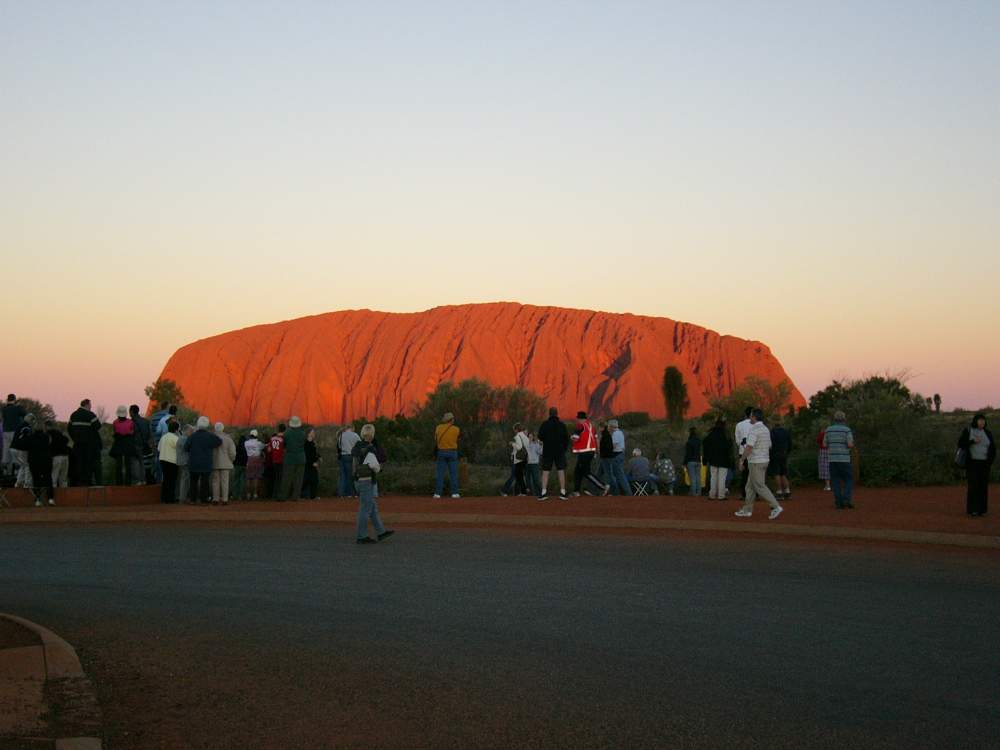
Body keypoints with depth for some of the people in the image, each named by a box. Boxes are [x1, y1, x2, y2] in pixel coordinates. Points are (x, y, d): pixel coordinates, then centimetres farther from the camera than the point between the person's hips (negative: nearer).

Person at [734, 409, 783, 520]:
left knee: (760, 487, -6)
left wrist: (742, 460, -12)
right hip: (764, 460, 9)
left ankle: (776, 507, -13)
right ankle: (747, 510, 17)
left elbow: (749, 448, -23)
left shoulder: (754, 429, -18)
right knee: (751, 486, 14)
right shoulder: (766, 429, 11)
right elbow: (769, 446, 18)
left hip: (755, 462, -9)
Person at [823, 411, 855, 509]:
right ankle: (847, 500, -10)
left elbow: (824, 445, 7)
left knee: (836, 482, 6)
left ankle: (839, 503, -1)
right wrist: (851, 444, 10)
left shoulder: (829, 429, 5)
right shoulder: (847, 430, -6)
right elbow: (850, 445, -14)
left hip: (832, 459, 3)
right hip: (844, 459, -3)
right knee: (849, 480, 8)